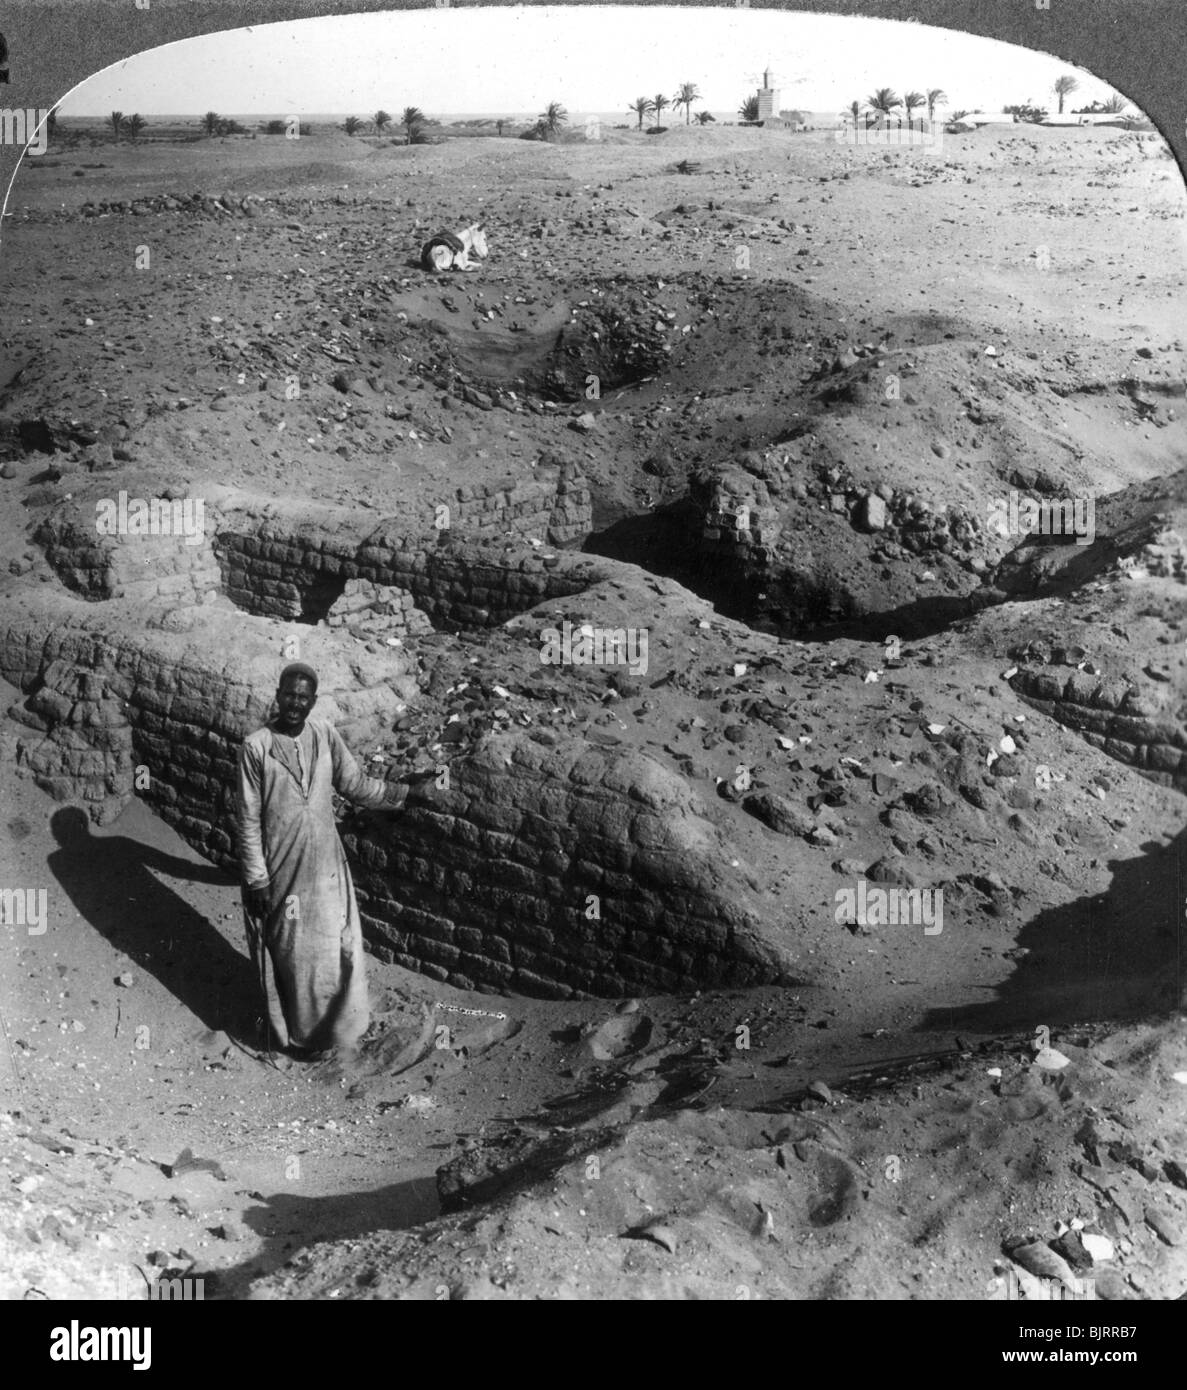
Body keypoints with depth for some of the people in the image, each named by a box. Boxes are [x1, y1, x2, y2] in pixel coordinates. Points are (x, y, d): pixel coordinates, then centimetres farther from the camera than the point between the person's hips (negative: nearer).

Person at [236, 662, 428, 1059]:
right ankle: (292, 1034, 29)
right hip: (281, 867, -4)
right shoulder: (256, 747, -14)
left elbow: (355, 785, 9)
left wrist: (401, 789, 4)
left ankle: (334, 1026, 33)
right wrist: (256, 878, -11)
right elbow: (249, 819, -10)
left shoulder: (326, 735, -2)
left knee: (336, 946, 11)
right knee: (290, 952, 9)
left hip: (325, 862, 4)